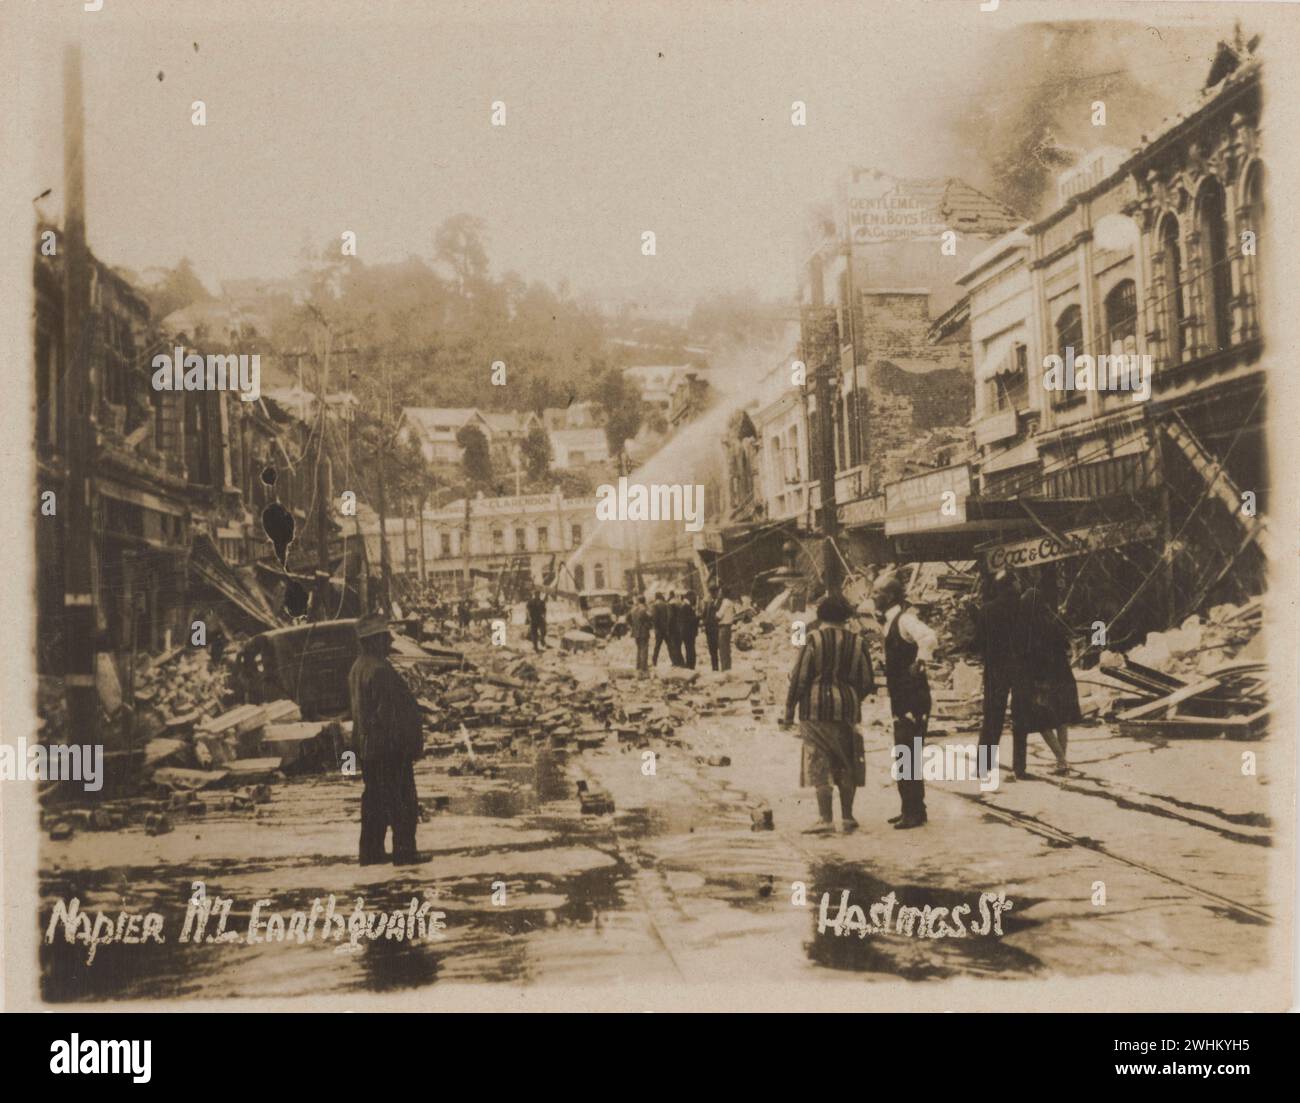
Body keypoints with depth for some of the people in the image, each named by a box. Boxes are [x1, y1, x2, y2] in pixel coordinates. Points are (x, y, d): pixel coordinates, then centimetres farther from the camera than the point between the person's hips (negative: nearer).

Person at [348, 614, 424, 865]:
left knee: (374, 801, 15)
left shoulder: (356, 669, 9)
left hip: (366, 747, 9)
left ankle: (370, 854, 19)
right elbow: (390, 713, -21)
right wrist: (411, 744, -14)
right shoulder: (380, 670, -21)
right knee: (402, 803, 0)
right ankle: (404, 853, 3)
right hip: (390, 749, -9)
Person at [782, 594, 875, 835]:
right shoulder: (857, 642, 3)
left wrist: (789, 711, -1)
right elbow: (868, 684, 6)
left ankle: (826, 819, -4)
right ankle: (847, 818, 18)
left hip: (816, 708, -3)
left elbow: (799, 678, -8)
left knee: (820, 763, 0)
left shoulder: (813, 639, -5)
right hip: (847, 710, 3)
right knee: (846, 765, 14)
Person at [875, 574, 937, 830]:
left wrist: (919, 662, -31)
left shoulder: (905, 619, -17)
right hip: (901, 698, 10)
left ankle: (915, 812, -1)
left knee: (908, 756, -7)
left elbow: (929, 638, -37)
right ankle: (910, 809, 24)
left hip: (913, 699, -10)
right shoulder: (891, 620, 13)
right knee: (902, 756, 15)